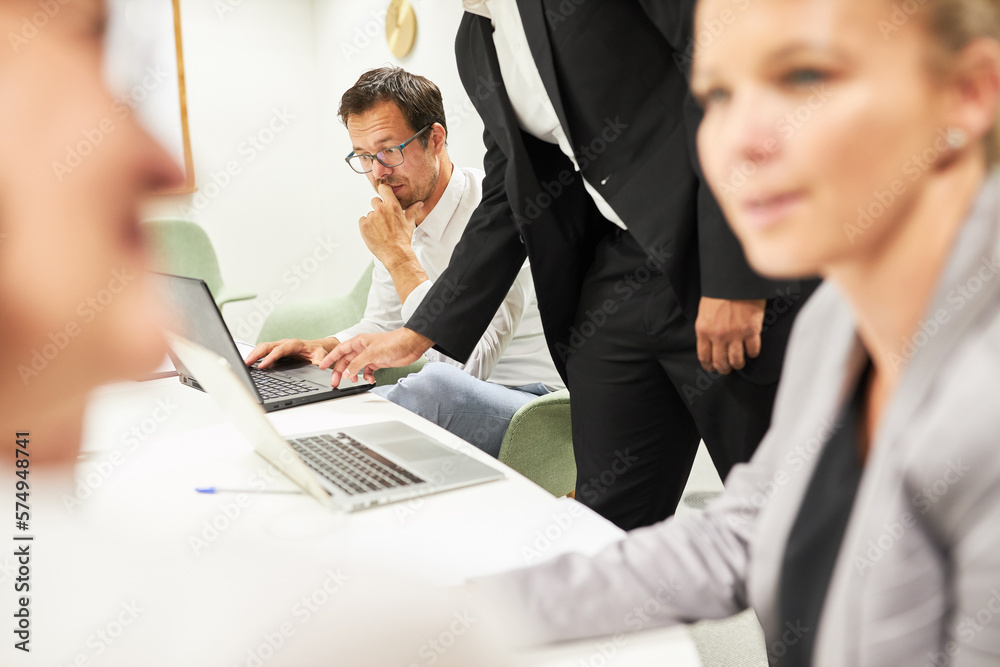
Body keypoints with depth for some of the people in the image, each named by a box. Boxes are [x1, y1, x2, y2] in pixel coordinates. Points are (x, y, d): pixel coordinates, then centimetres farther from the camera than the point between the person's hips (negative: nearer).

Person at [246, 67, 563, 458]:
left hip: (530, 403, -7)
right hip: (449, 396, 7)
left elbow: (471, 365, -30)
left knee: (438, 384, -36)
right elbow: (381, 325, 21)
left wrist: (399, 255, -25)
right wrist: (325, 347, -1)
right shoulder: (399, 217, 5)